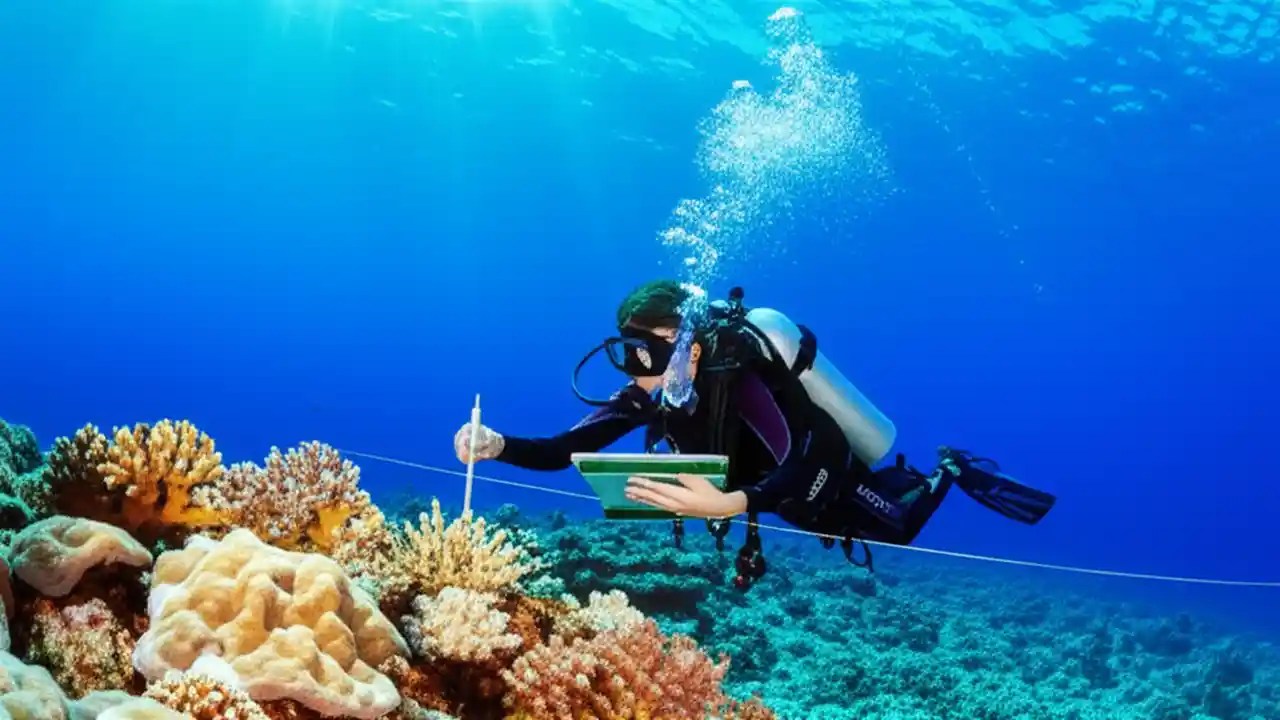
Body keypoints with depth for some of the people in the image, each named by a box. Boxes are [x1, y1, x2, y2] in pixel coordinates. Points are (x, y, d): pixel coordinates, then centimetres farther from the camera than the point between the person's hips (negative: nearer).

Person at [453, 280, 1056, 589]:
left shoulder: (738, 382, -41)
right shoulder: (646, 396, -22)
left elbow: (806, 468, -51)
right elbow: (563, 450, -25)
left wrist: (728, 503, -68)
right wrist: (497, 447, -42)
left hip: (841, 489, -7)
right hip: (804, 503, 7)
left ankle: (949, 472, 42)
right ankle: (933, 476, 50)